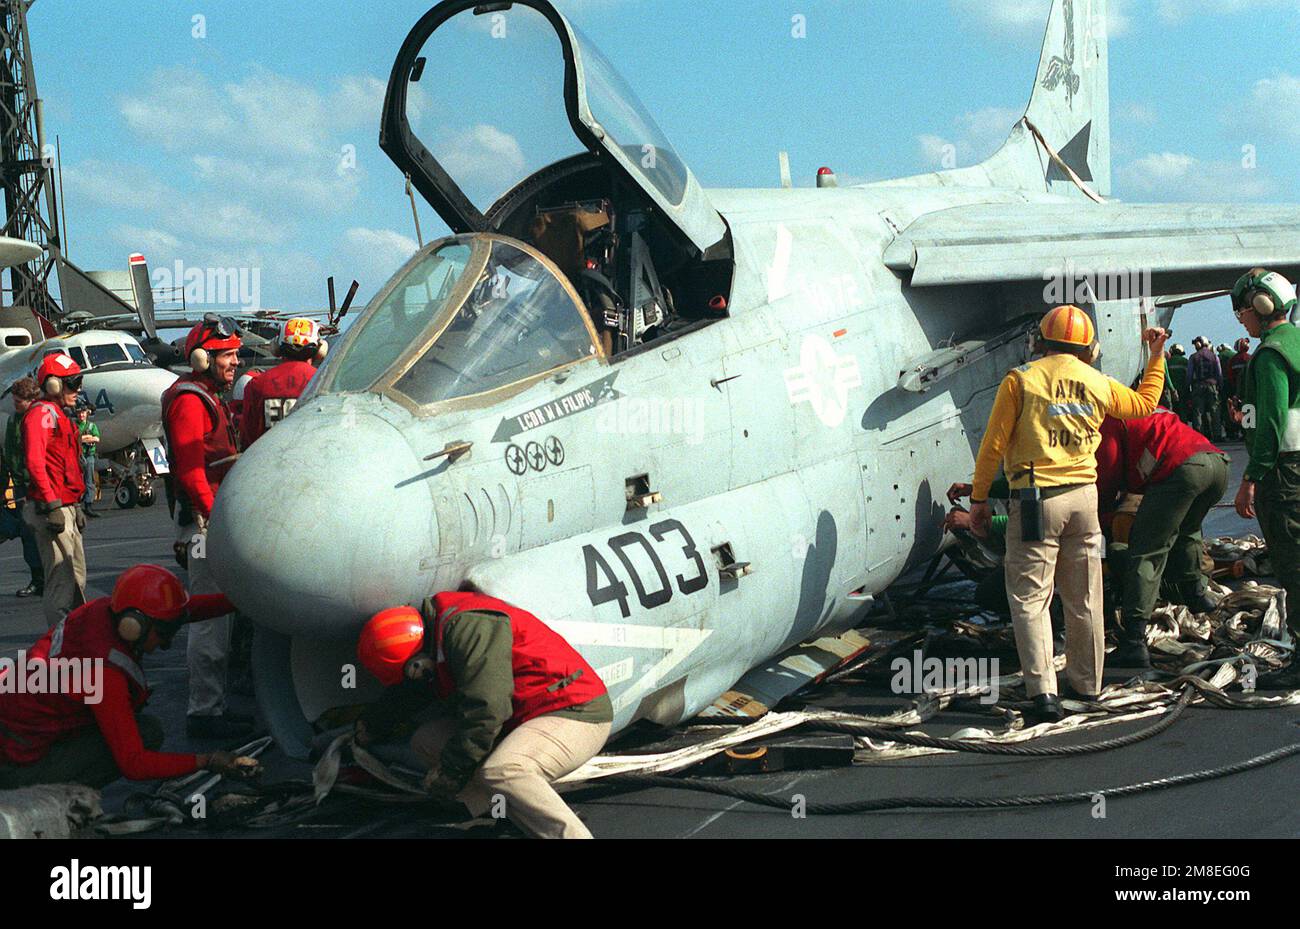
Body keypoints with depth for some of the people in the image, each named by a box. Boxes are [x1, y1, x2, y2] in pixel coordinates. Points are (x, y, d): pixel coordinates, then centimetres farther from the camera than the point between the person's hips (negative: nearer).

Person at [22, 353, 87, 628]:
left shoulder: (61, 416, 21)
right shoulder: (41, 414, -11)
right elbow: (35, 461, -22)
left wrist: (76, 507, 24)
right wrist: (53, 506, -25)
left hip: (66, 507, 10)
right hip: (52, 509, -10)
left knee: (77, 576, 15)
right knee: (62, 578, -10)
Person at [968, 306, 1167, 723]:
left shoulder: (1021, 379, -5)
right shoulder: (1099, 383, 8)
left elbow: (994, 445, -7)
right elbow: (1145, 403, 28)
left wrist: (979, 498, 1)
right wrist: (1157, 357, 42)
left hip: (1035, 500, -4)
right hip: (1084, 496, 4)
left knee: (1029, 598, -2)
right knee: (1083, 597, 15)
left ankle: (1043, 691, -11)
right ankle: (1086, 680, 26)